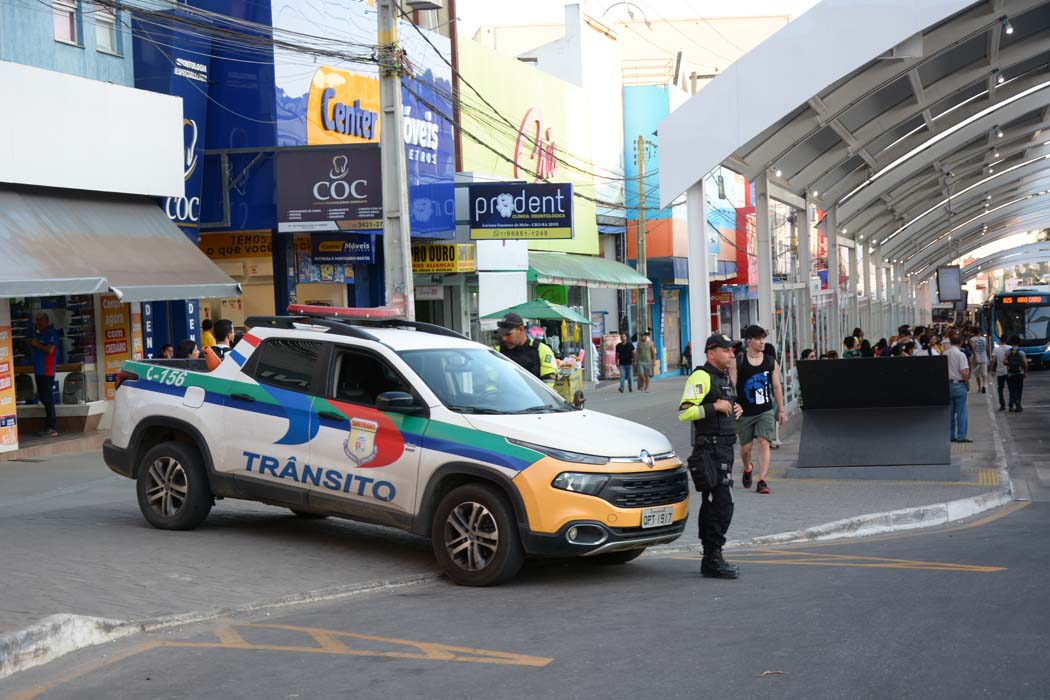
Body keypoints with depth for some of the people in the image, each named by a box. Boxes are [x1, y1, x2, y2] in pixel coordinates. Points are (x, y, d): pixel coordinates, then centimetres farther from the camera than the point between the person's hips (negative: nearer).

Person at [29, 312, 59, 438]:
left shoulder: (51, 333, -7)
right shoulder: (38, 334, 19)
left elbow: (50, 349, -19)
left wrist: (37, 344, -10)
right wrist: (32, 344, 7)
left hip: (47, 371, -9)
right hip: (39, 370, 9)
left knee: (47, 399, -11)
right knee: (44, 399, 10)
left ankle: (52, 428, -10)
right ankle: (49, 427, 14)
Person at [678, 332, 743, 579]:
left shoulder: (725, 377, 19)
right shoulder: (701, 377, -12)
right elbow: (684, 412, -21)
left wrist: (735, 410, 14)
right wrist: (715, 407, -21)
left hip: (724, 448, 10)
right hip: (709, 448, -10)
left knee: (712, 504, 13)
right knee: (722, 503, -14)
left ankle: (710, 559, 18)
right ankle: (713, 560, -12)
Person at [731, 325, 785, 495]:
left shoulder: (771, 362, 4)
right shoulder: (738, 362, -4)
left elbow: (777, 386, 10)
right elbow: (732, 387, -4)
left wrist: (781, 410, 10)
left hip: (765, 411, 1)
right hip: (745, 412, -1)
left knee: (764, 442, -13)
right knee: (745, 447, 8)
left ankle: (762, 481, -12)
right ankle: (747, 468, 41)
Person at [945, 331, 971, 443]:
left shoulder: (945, 355, 2)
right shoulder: (960, 354, -13)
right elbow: (964, 372, -17)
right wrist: (968, 385, -4)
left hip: (947, 384, 5)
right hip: (959, 384, -5)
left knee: (949, 412, 11)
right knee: (961, 412, 0)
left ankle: (950, 435, 14)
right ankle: (961, 436, -1)